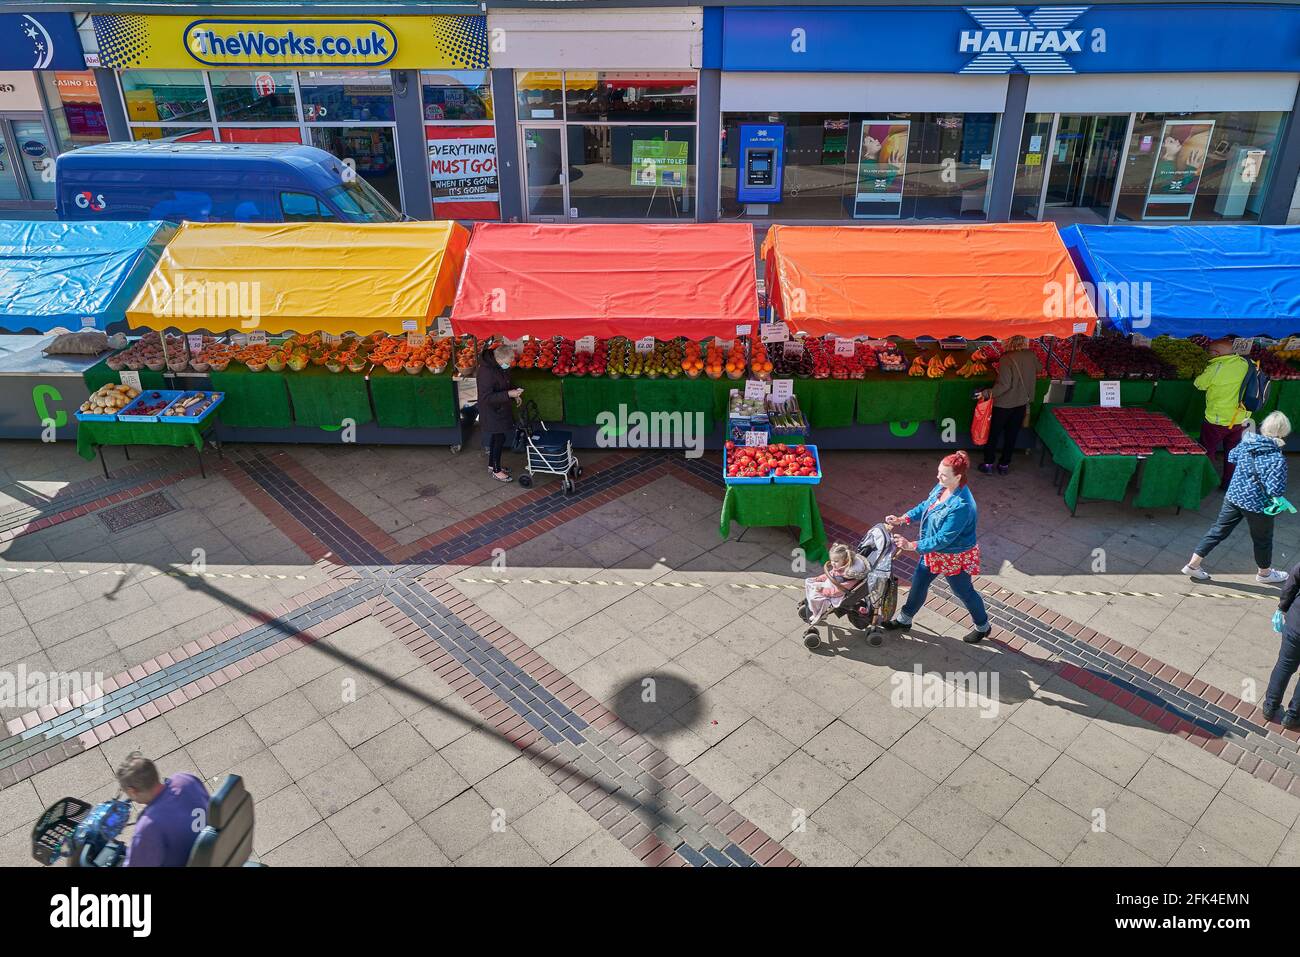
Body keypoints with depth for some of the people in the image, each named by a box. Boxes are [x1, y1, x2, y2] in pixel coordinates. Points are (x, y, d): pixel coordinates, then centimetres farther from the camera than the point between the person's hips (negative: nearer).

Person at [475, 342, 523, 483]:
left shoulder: (498, 367, 0)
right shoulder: (486, 372, -29)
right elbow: (486, 397, -30)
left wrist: (514, 393, 2)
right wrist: (508, 394, -34)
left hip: (499, 409, 9)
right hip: (492, 412, -9)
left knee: (496, 437, 19)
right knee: (500, 439, -1)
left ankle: (492, 465, 35)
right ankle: (496, 471, 12)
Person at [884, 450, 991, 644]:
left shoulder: (961, 506, -37)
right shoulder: (942, 487, -12)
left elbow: (943, 539, -33)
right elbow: (926, 506, 7)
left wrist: (912, 546, -29)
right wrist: (902, 519, -5)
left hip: (955, 557, -8)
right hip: (933, 551, 8)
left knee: (964, 592, 16)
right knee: (918, 583, 21)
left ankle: (982, 626, 43)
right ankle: (904, 619, 43)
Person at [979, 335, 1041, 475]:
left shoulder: (1006, 359, -22)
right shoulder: (1030, 355, -6)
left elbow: (1004, 384, -28)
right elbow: (1038, 368, 16)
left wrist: (988, 393, -20)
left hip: (1003, 404, -5)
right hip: (1022, 403, 5)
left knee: (993, 433, 12)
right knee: (1012, 435, 16)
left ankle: (988, 464, 20)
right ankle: (1004, 465, 26)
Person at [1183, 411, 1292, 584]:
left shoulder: (1246, 442, -6)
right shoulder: (1277, 458, -24)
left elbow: (1231, 457, 13)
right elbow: (1275, 489, -26)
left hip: (1233, 496, 5)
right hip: (1257, 505, -5)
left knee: (1218, 530, 15)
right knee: (1263, 539, 19)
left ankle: (1193, 564, 16)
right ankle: (1265, 573, 41)